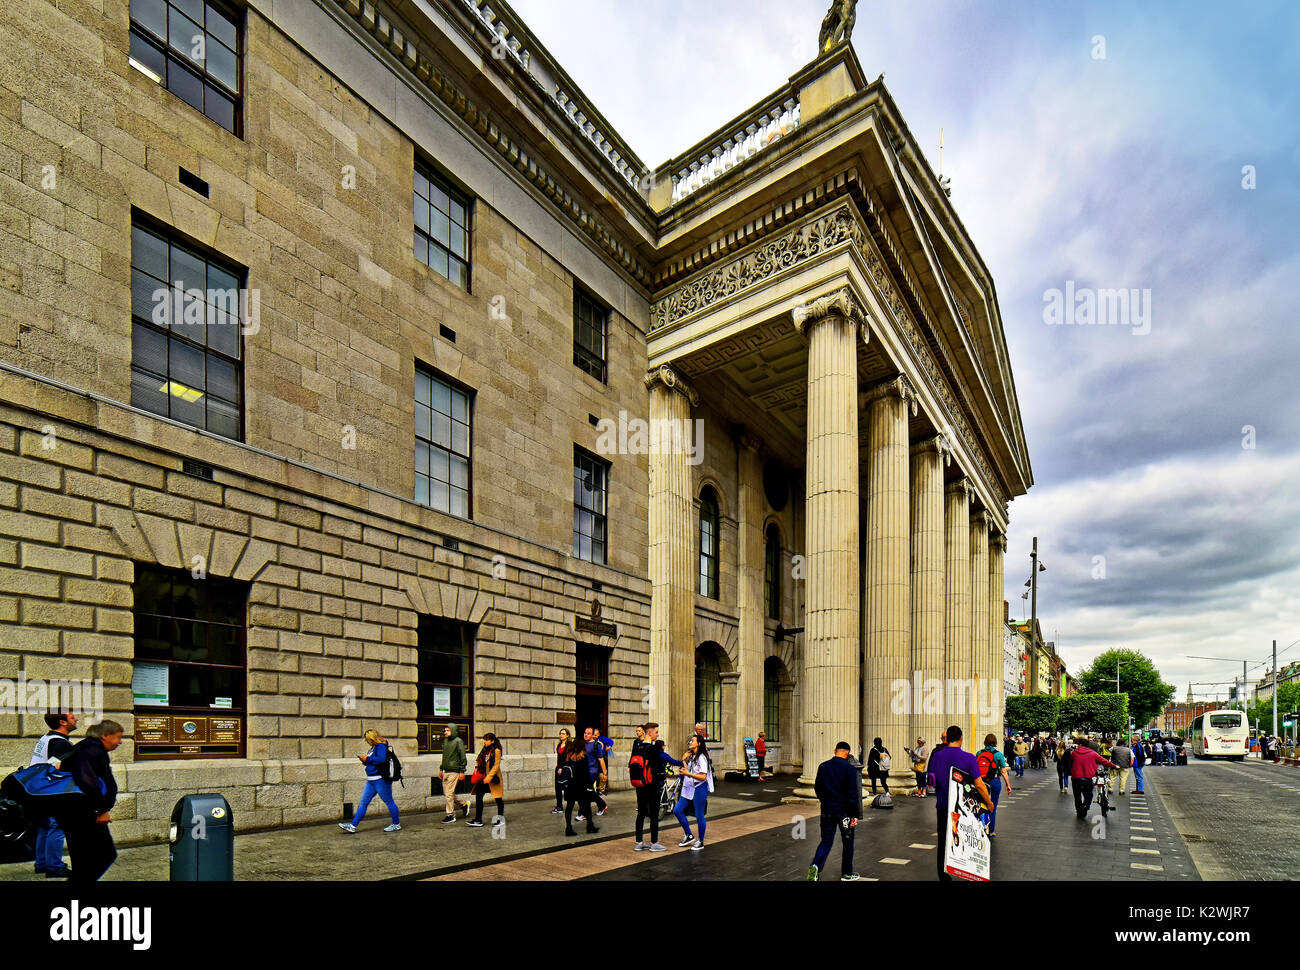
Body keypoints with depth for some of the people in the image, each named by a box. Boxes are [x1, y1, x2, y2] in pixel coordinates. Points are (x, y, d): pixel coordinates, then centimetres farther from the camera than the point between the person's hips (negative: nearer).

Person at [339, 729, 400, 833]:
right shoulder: (373, 747, 16)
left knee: (389, 802, 1)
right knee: (363, 803, 9)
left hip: (381, 780, -10)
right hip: (371, 780, 10)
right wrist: (364, 760, 6)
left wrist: (367, 759, -17)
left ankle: (396, 825, 11)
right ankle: (352, 826, 13)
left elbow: (381, 759, -27)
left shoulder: (381, 746, -13)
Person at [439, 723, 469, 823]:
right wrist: (441, 769, 19)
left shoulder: (458, 741, -9)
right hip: (446, 771, 8)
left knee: (449, 793, -7)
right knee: (445, 793, 10)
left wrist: (462, 771, -13)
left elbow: (463, 757, -10)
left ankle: (451, 815, 4)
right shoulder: (445, 741, 13)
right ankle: (464, 804, 25)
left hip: (454, 771, -8)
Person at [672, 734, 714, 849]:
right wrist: (684, 761, 3)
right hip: (689, 788, 9)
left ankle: (701, 842, 17)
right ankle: (689, 836, 17)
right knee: (677, 810, 4)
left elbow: (703, 777, -19)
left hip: (699, 789, -9)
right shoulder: (691, 756, 12)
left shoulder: (701, 758, -14)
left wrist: (688, 774, -26)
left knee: (699, 815, 1)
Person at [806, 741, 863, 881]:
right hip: (844, 811, -3)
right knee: (847, 842, 14)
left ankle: (816, 866, -12)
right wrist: (855, 815, -11)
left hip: (827, 810, 3)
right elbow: (853, 793, -14)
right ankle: (846, 874, 23)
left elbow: (817, 787, 11)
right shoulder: (850, 769, -12)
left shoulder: (823, 766, 2)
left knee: (826, 841, 10)